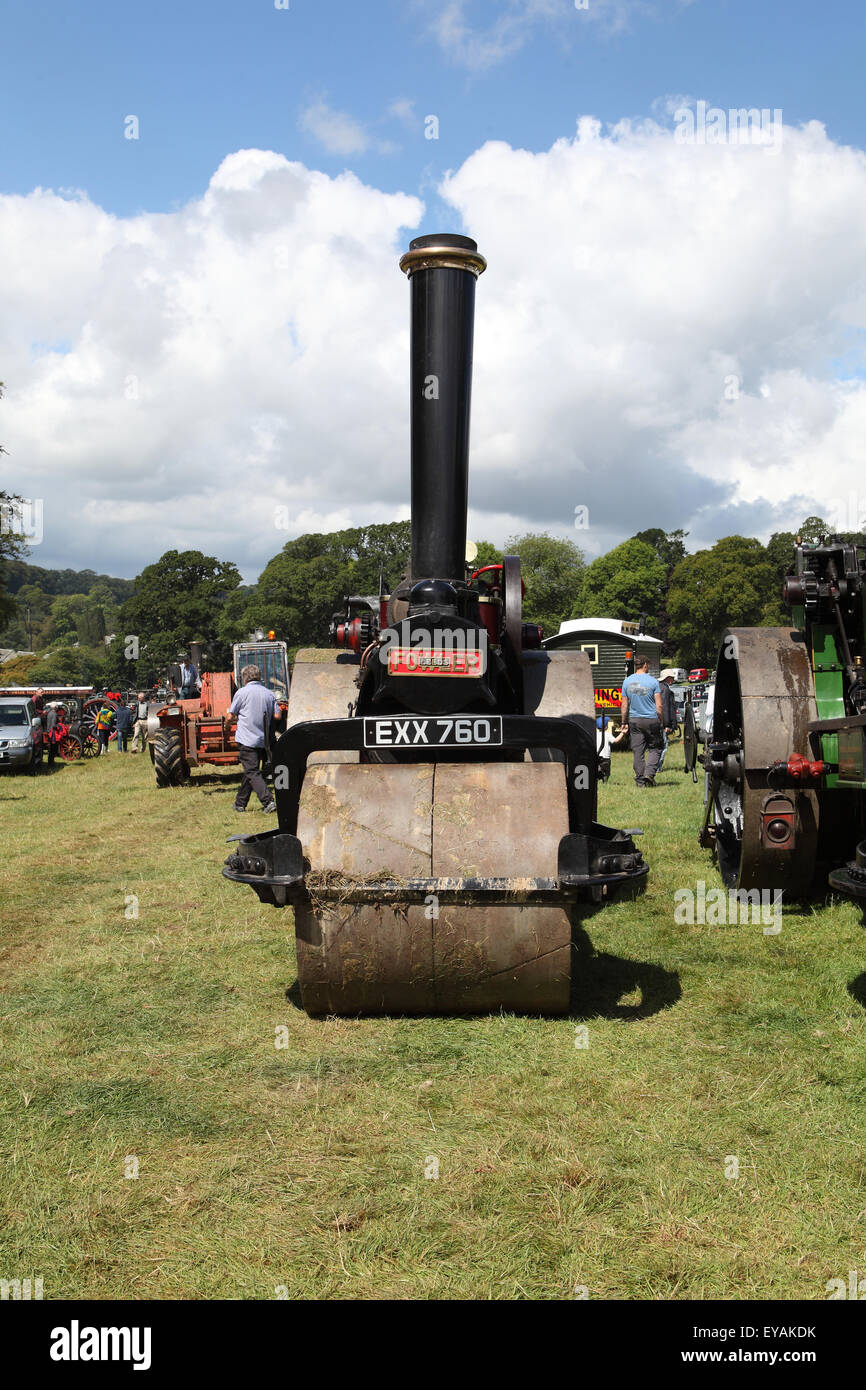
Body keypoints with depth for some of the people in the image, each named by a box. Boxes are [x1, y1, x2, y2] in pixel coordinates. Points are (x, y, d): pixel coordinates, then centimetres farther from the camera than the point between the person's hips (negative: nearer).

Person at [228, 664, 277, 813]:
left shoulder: (242, 692, -5)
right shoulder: (269, 694, 8)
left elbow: (231, 715, 1)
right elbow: (276, 716, 6)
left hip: (247, 738, -6)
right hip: (263, 740, 6)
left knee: (252, 773, -7)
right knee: (250, 771, 16)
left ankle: (268, 801, -21)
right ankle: (240, 803, 24)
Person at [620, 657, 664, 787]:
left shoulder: (627, 681, 3)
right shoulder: (653, 681, -7)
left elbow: (625, 705, 6)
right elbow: (659, 705, -8)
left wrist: (624, 723, 14)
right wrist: (661, 722, 2)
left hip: (634, 720, 3)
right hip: (651, 720, -3)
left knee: (638, 751, 6)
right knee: (655, 749, 9)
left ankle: (640, 779, 7)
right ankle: (649, 773, -7)